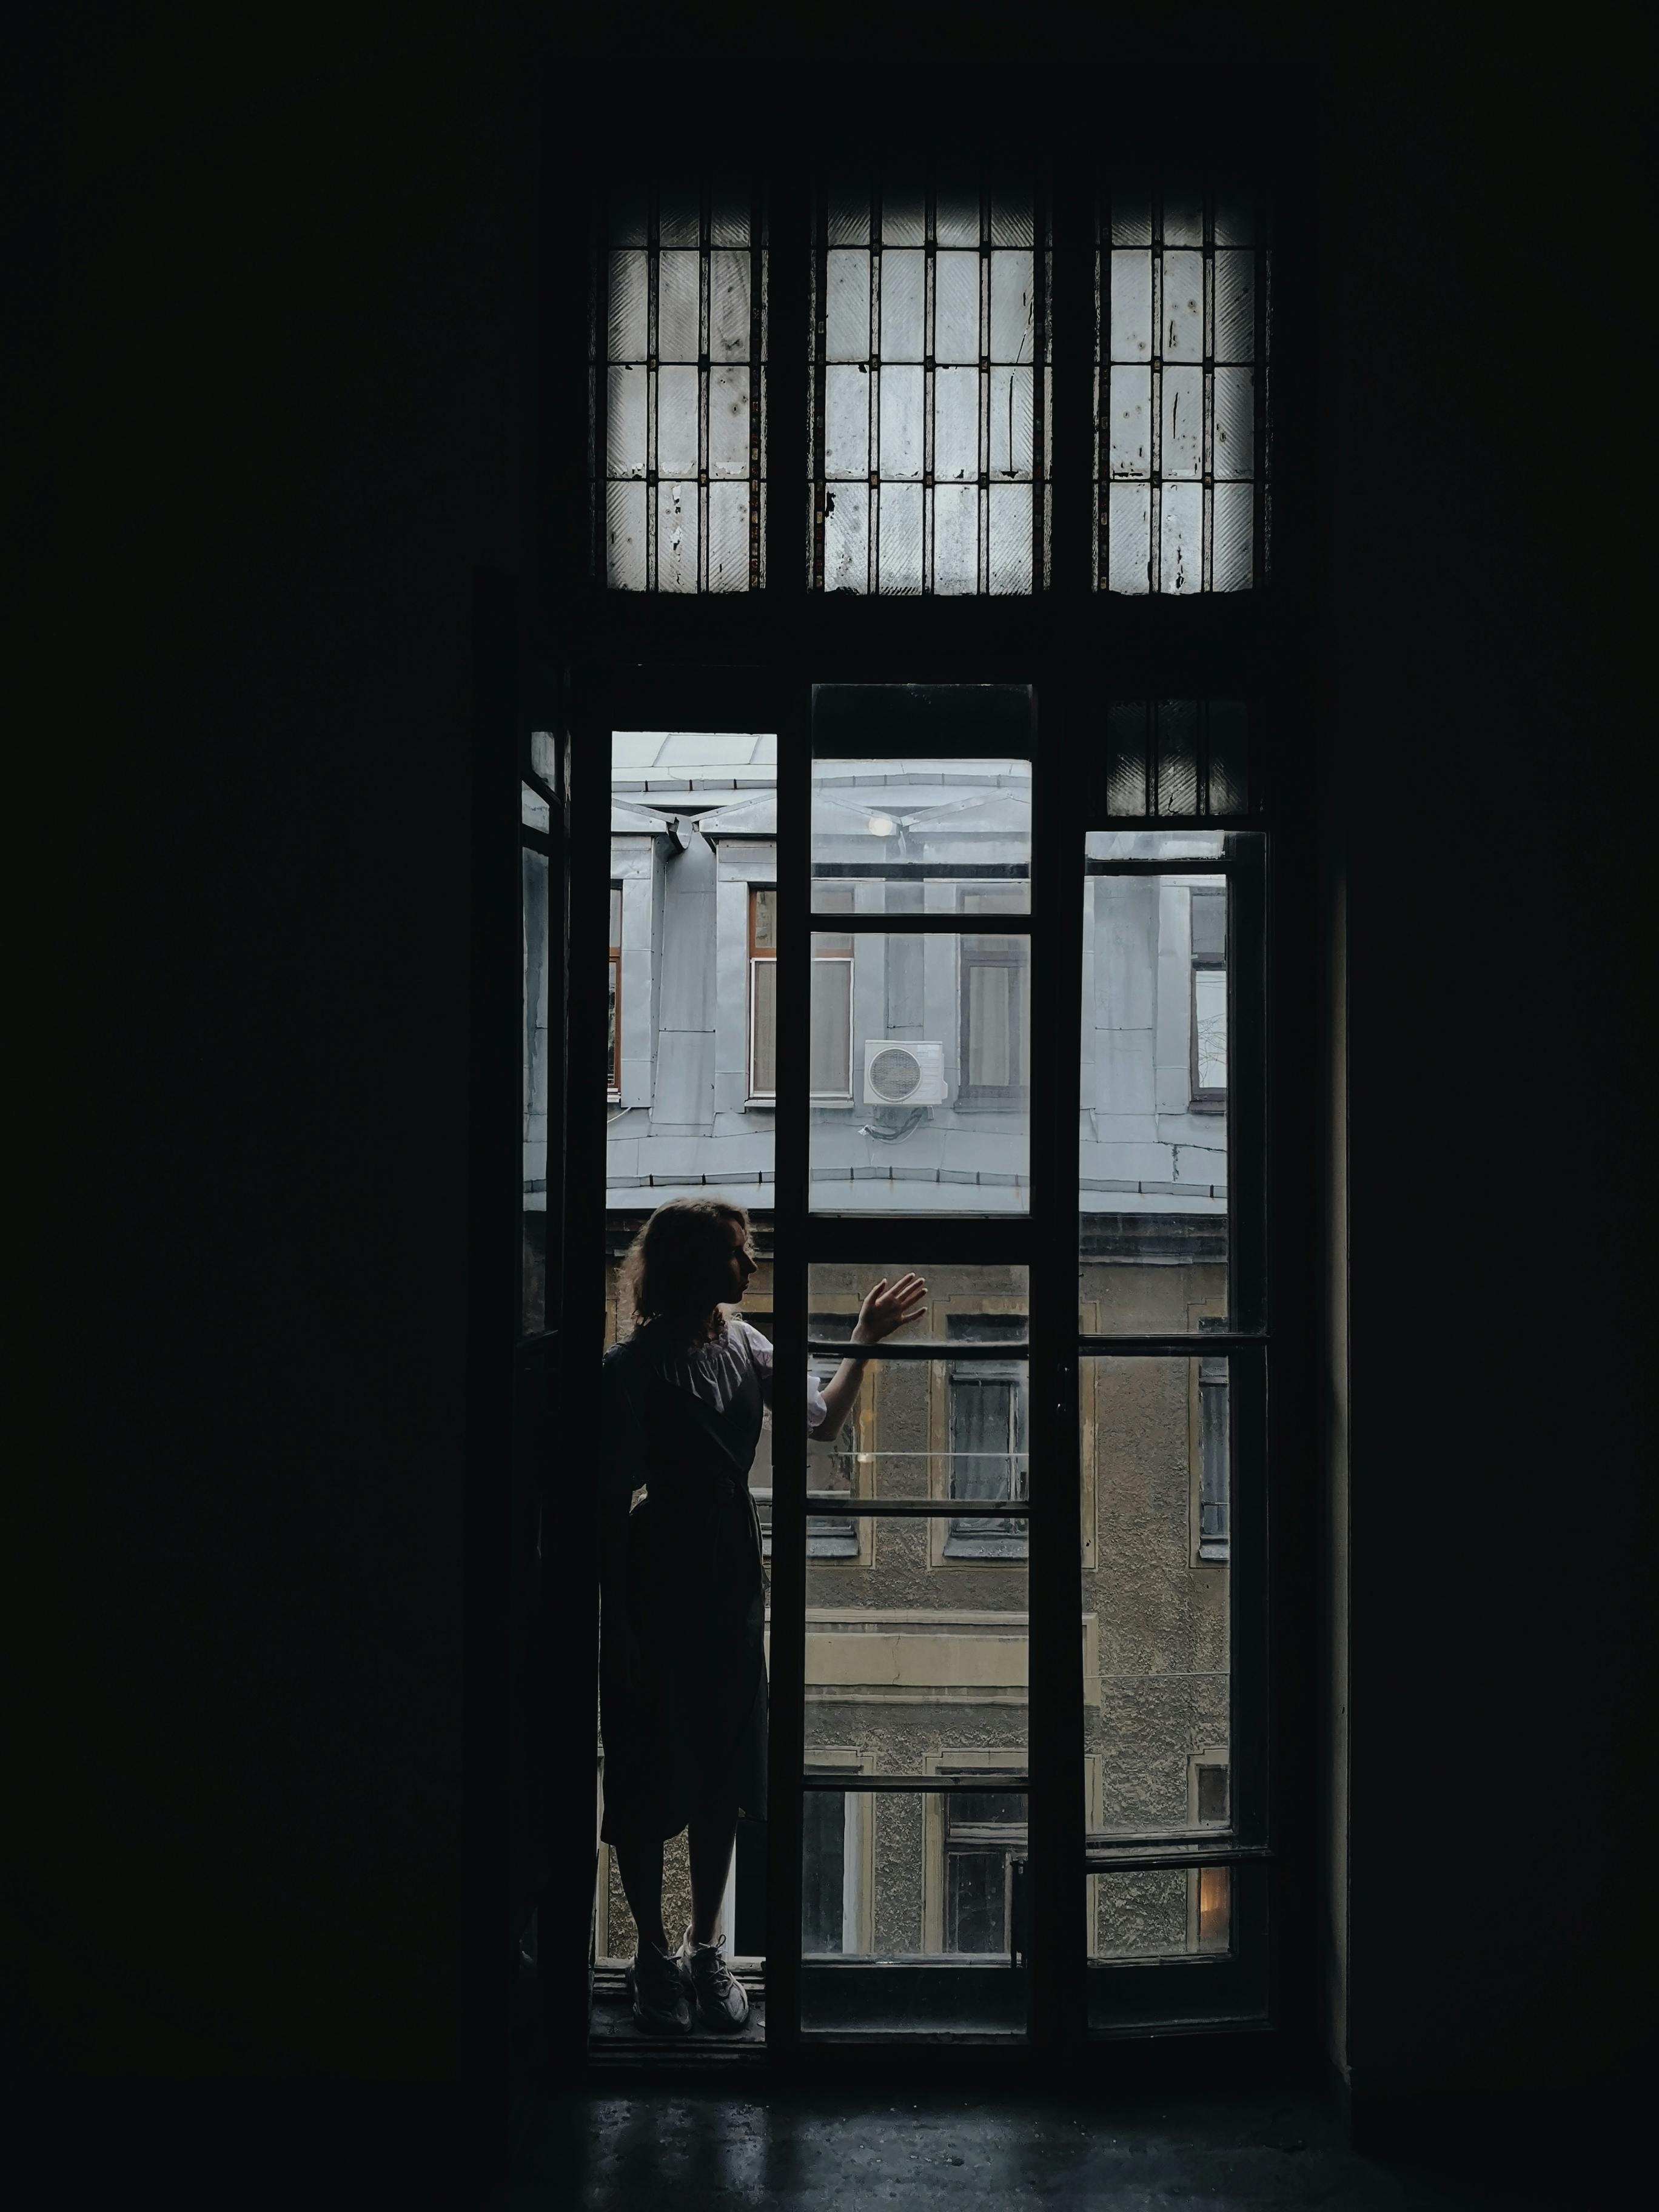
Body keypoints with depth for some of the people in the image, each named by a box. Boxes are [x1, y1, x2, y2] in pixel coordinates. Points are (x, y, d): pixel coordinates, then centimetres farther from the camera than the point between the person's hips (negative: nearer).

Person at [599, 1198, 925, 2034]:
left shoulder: (742, 1345, 3)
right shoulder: (632, 1369, -17)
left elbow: (820, 1419, 18)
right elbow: (610, 1504, -15)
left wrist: (865, 1341, 11)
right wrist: (618, 1628, -15)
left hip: (733, 1588, 6)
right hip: (655, 1595, -6)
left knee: (722, 1776, 12)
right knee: (648, 1783, 6)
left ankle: (705, 1946, 27)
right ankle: (653, 1951, 22)